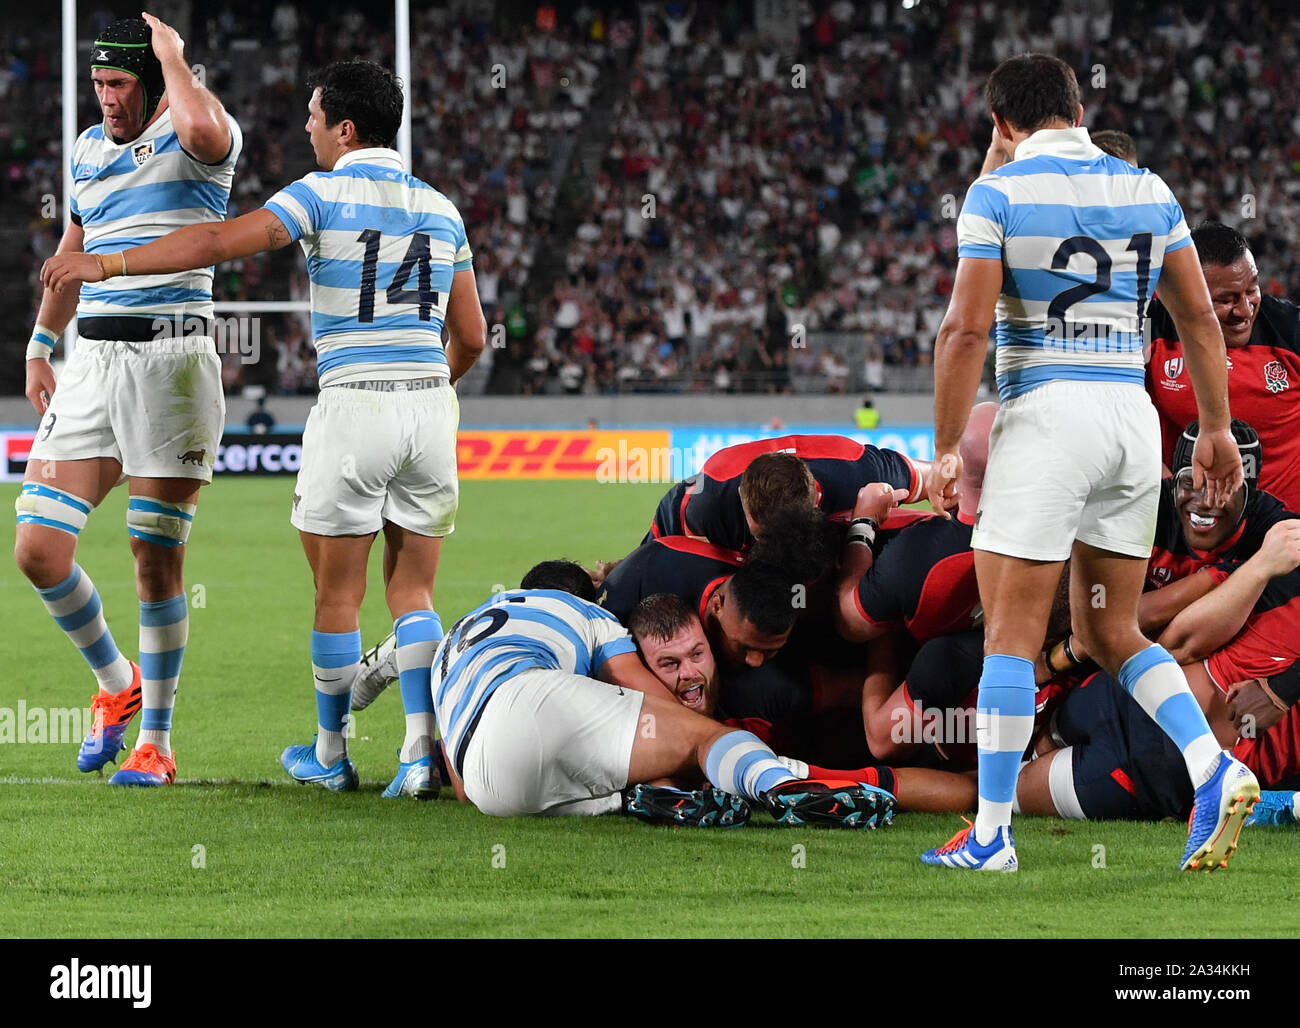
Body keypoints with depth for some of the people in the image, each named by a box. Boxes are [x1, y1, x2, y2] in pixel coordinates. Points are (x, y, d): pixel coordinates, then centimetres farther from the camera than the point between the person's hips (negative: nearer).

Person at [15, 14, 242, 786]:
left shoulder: (198, 138, -5)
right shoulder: (89, 148, 17)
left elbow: (202, 128, -32)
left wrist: (173, 52, -16)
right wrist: (40, 344, 26)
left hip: (170, 357, -6)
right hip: (92, 363, 6)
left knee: (158, 560, -3)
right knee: (38, 552, -1)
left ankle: (156, 740, 9)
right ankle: (117, 684, 23)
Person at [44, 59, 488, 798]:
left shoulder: (325, 195, -4)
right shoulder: (441, 210, 12)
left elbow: (221, 243, -12)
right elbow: (472, 337, 15)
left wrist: (106, 264, -8)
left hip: (352, 406, -5)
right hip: (430, 408, 5)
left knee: (338, 595, 7)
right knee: (413, 592, 10)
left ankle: (331, 755, 18)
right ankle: (423, 751, -2)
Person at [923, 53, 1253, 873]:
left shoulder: (998, 194, -5)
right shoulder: (1147, 190, 10)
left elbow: (967, 329, -11)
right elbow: (1199, 317, 13)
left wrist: (947, 449, -7)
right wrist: (1216, 428, 20)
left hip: (1047, 412, -5)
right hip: (1133, 416, 5)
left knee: (1012, 635, -1)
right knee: (1111, 632, 14)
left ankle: (992, 834, -2)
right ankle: (1216, 769, -5)